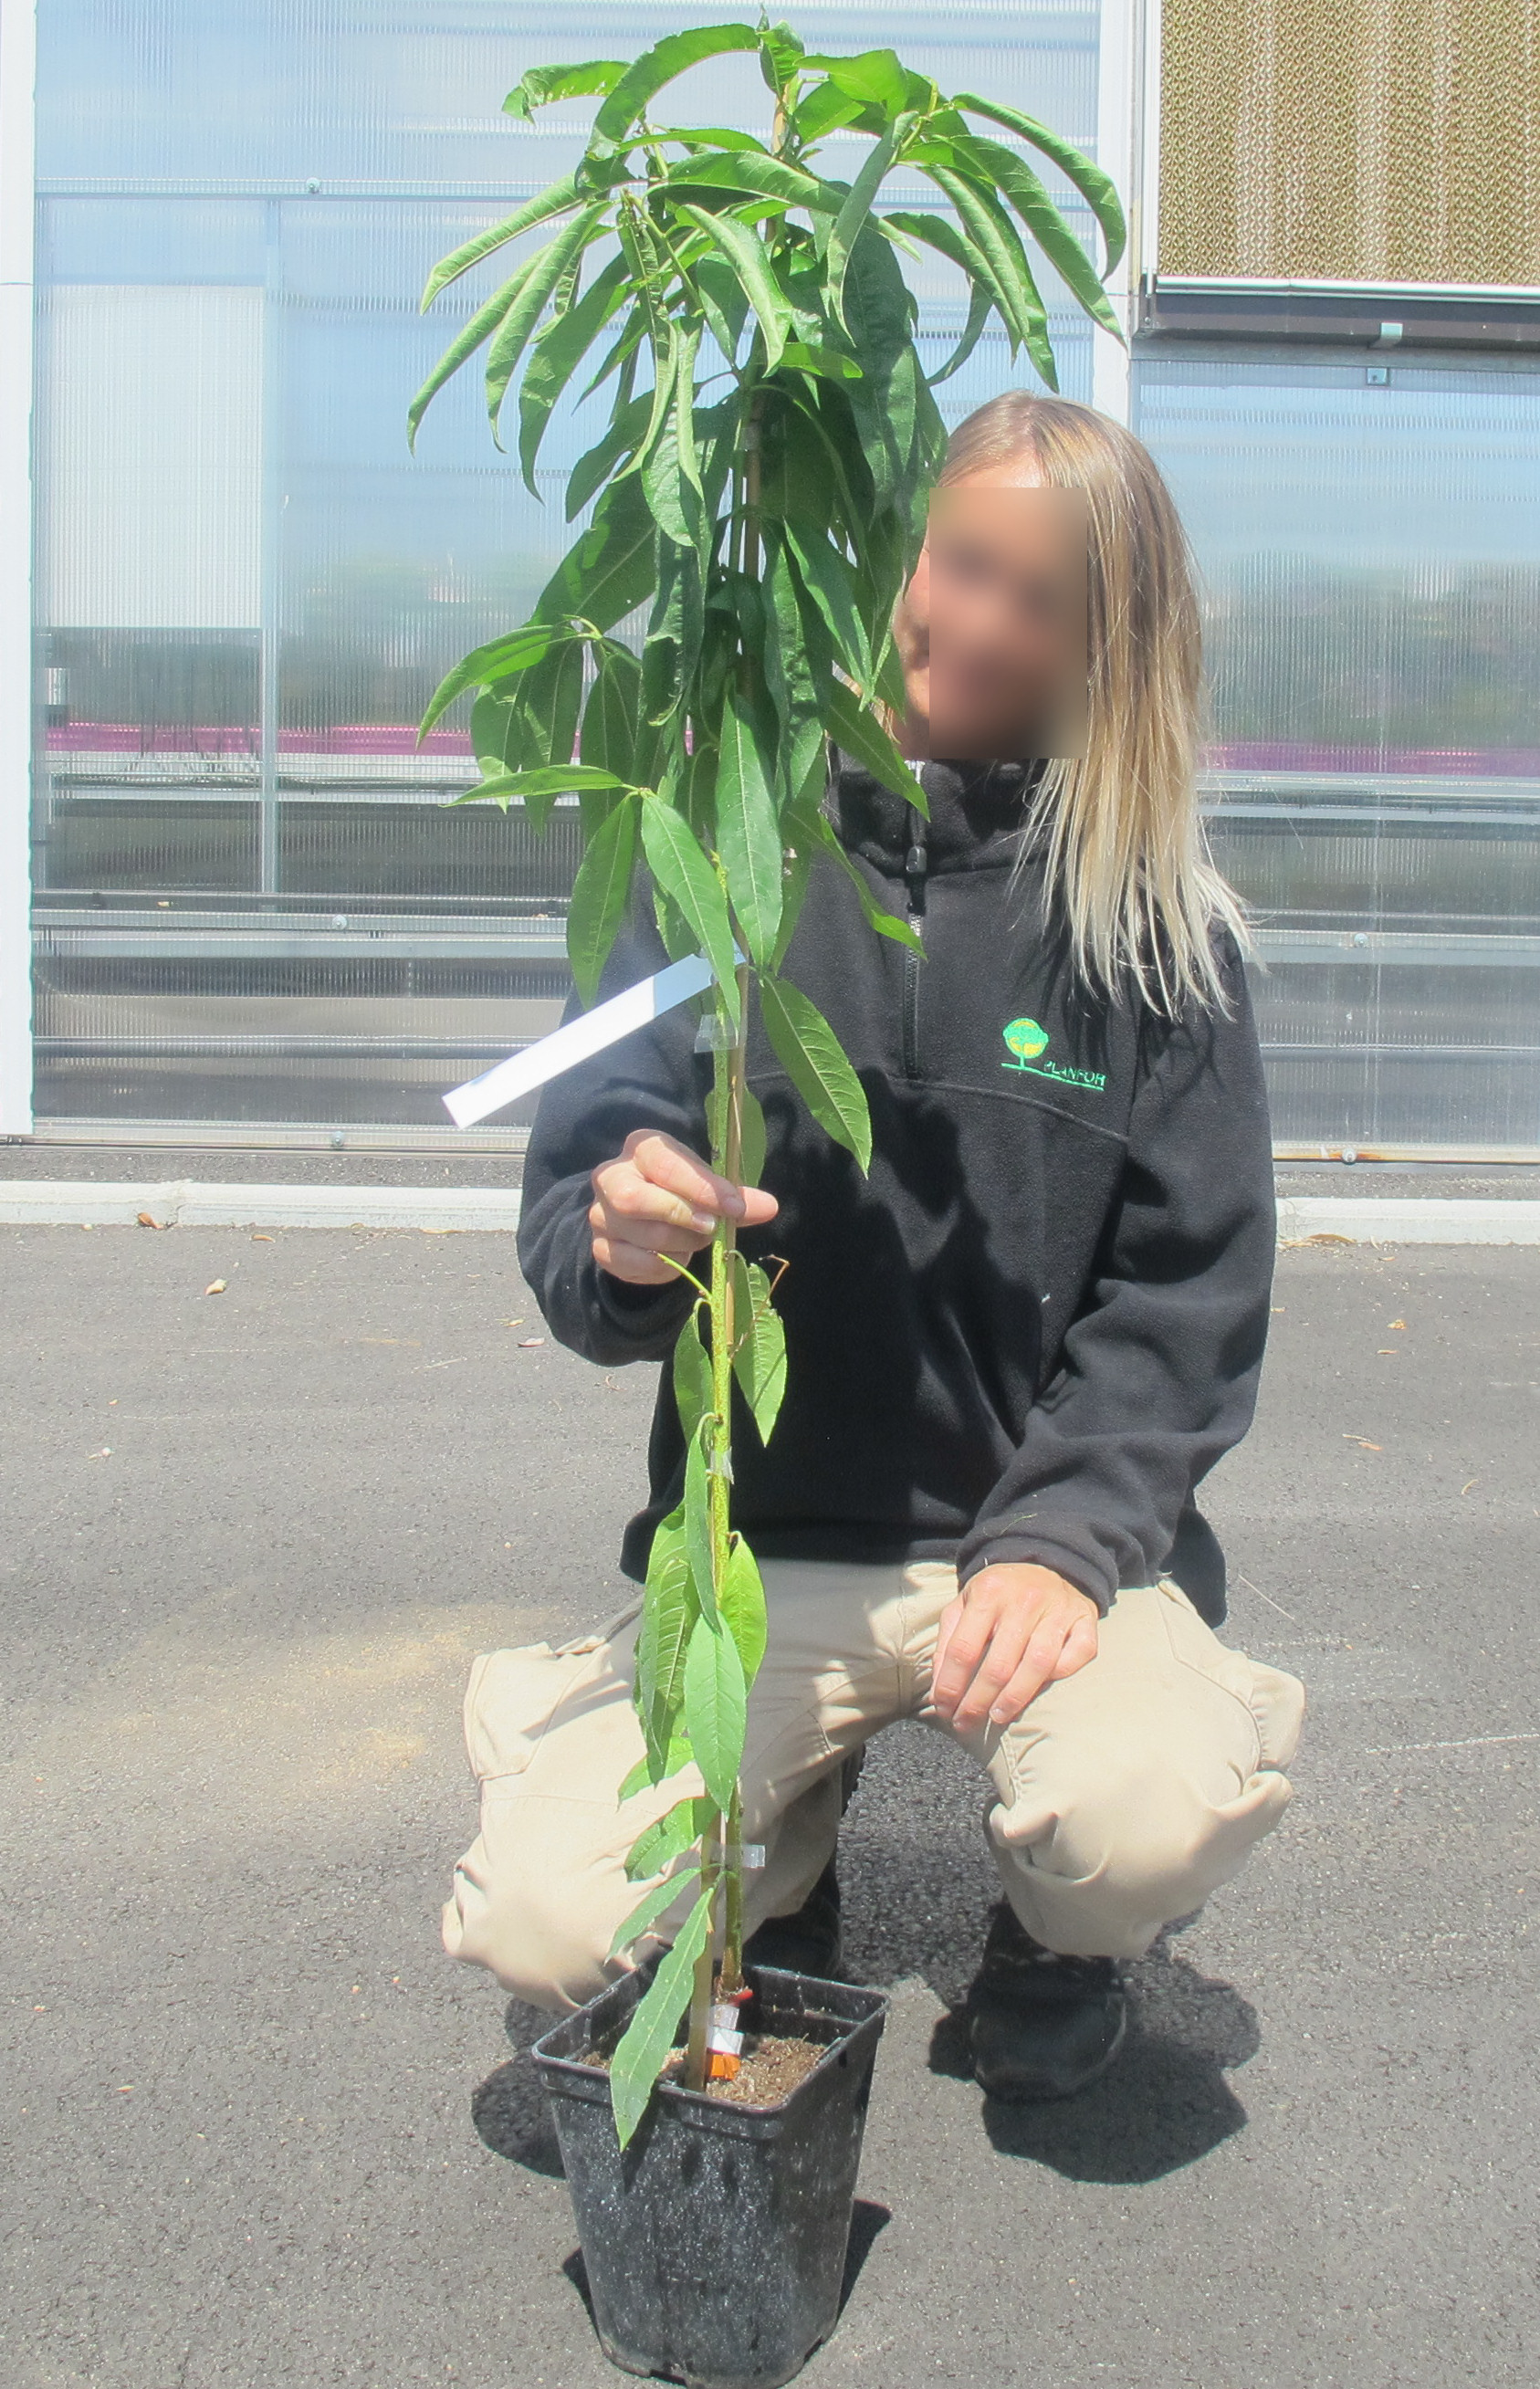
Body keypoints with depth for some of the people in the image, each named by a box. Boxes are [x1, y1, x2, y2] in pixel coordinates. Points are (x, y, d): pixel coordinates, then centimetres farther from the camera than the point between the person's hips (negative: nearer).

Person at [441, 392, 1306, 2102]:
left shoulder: (1153, 932, -3)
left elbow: (1191, 1293, -3)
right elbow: (575, 1222, 0)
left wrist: (1057, 1539, -18)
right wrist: (622, 1254, -24)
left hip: (1052, 1529, 0)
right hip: (762, 1549, 1)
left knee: (1157, 1816, -30)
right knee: (543, 1925, -18)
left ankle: (1052, 1939, 10)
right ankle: (785, 1870, 20)